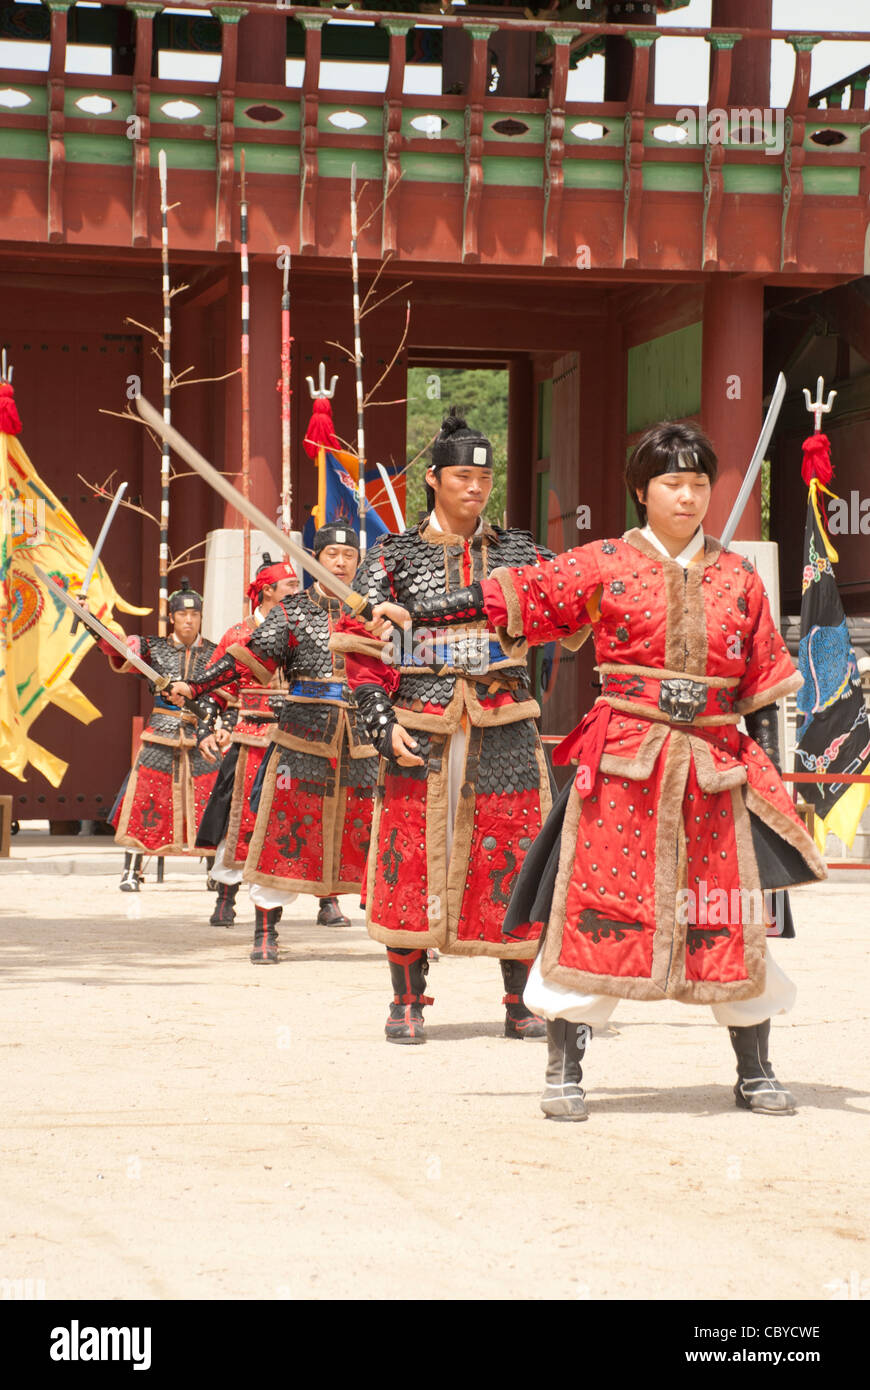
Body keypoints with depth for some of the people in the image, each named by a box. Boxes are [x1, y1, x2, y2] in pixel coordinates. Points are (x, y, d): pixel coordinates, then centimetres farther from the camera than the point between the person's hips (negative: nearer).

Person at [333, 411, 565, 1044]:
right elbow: (362, 645, 3)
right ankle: (408, 1003, 9)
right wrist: (384, 724, -8)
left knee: (512, 860, 1)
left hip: (505, 730, 2)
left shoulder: (520, 552, 11)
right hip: (422, 731, -1)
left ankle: (519, 1003, 12)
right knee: (411, 861, -2)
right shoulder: (395, 556, 5)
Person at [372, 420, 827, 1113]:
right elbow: (513, 595, -2)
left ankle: (755, 1073, 18)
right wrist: (416, 612, -9)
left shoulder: (738, 577, 7)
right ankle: (564, 1069, 7)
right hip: (623, 766, -2)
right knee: (595, 907, -3)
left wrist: (770, 772, 4)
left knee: (735, 923, 4)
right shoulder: (605, 565, 1)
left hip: (715, 769, 2)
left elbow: (762, 684, 9)